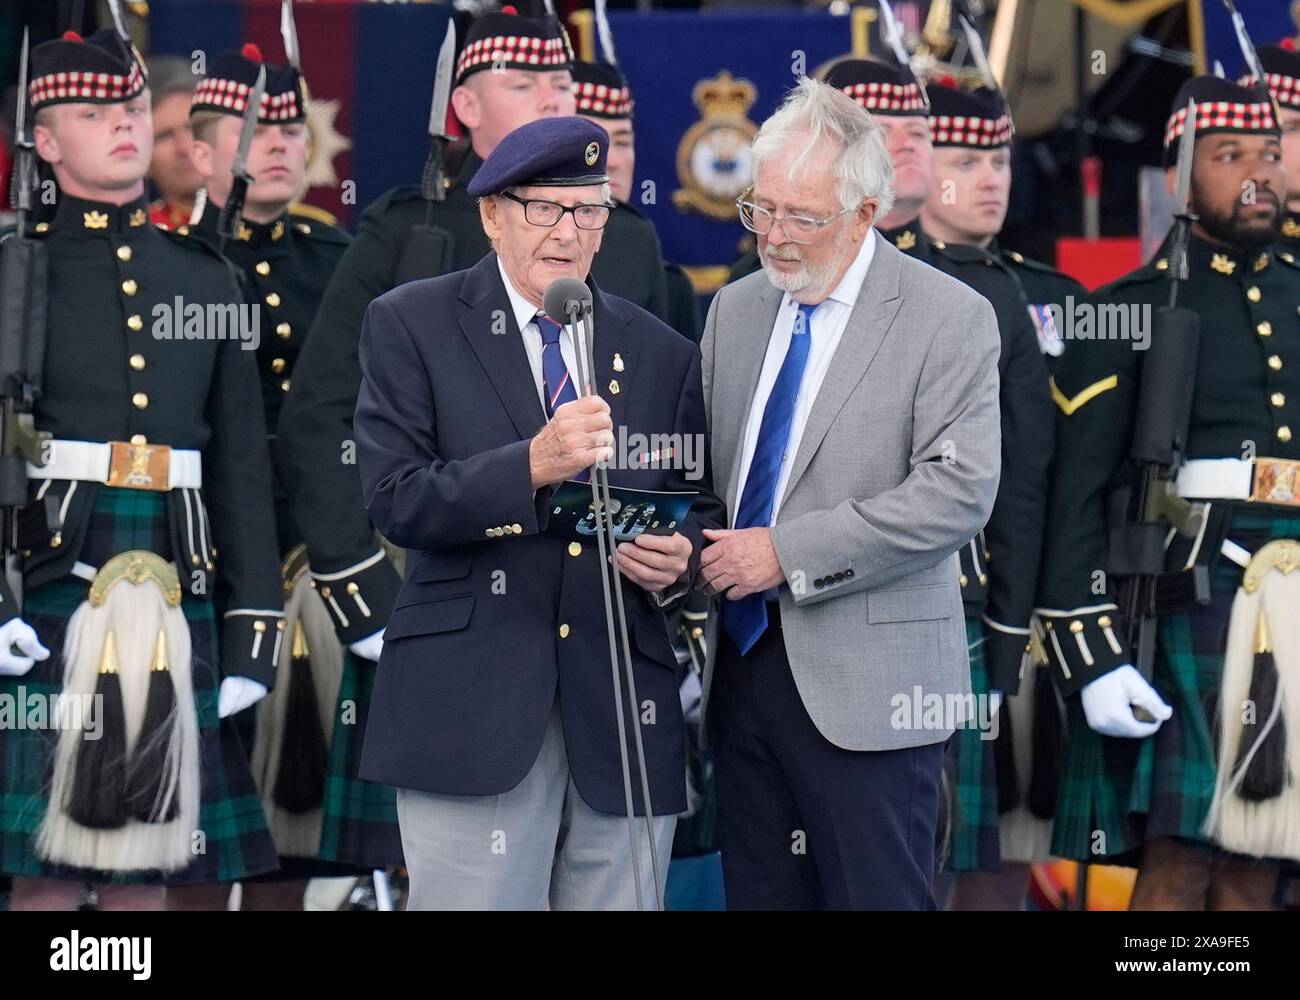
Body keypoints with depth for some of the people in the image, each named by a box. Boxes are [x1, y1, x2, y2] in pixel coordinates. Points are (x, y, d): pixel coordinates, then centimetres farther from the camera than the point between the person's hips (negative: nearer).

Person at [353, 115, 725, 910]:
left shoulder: (660, 354, 14)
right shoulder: (411, 326, 3)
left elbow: (702, 508, 19)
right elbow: (396, 499, -7)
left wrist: (678, 560, -5)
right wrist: (532, 465, -21)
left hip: (625, 717, 4)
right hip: (474, 715, -3)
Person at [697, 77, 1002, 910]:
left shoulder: (949, 318, -6)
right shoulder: (736, 310, 13)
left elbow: (959, 491, -15)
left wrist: (788, 554, -18)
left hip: (868, 682, -6)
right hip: (745, 659, 6)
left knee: (877, 898, -3)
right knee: (760, 896, 9)